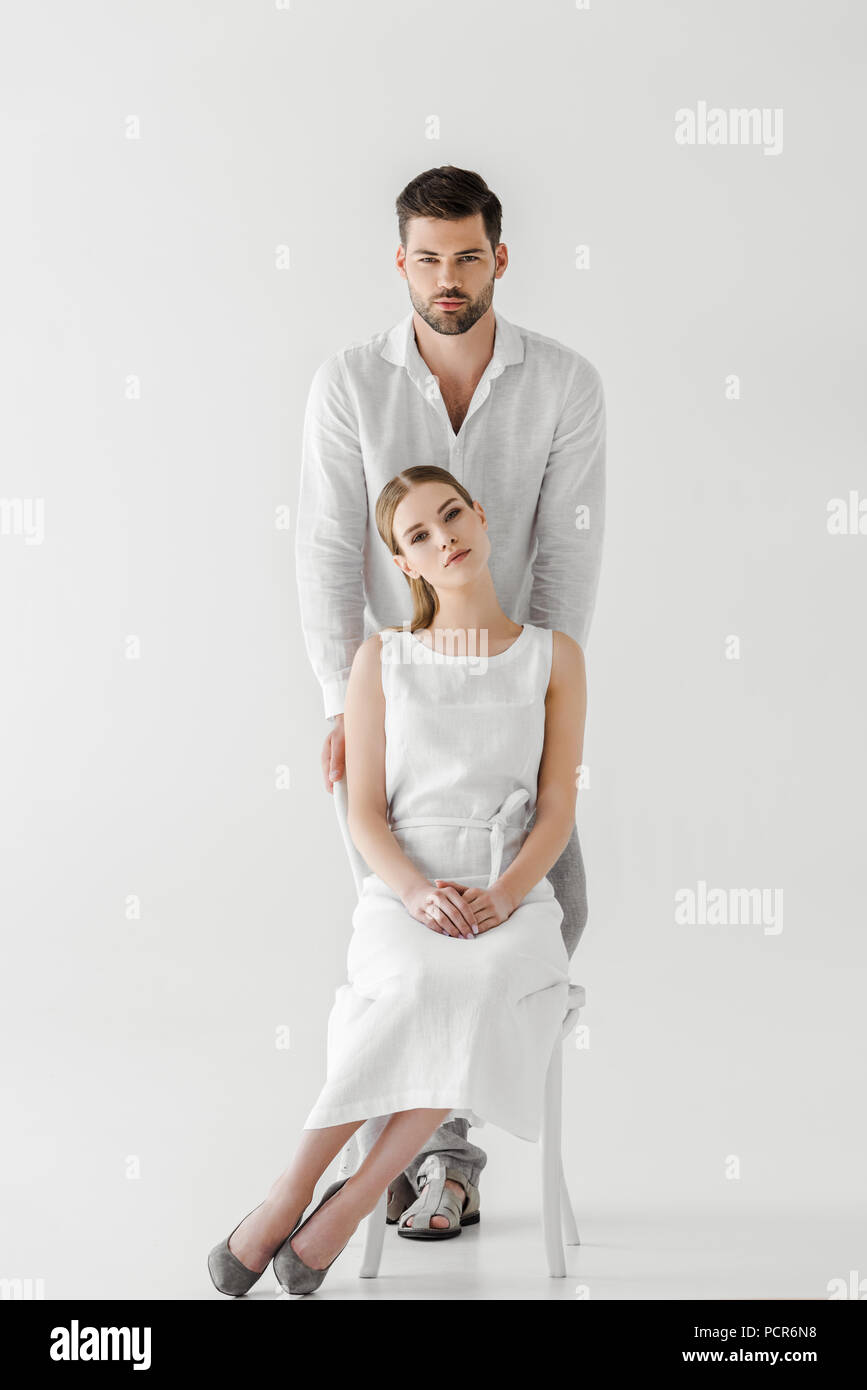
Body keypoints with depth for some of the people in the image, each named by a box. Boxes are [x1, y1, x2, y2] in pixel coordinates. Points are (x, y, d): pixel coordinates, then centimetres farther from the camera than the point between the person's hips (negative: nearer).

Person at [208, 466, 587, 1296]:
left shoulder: (555, 658, 9)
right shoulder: (382, 659, 9)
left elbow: (557, 810, 3)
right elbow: (366, 815, 3)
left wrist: (502, 895, -16)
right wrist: (418, 892, -18)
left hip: (515, 906, 1)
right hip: (401, 901, -1)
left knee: (484, 991, -35)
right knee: (424, 990, -36)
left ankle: (349, 1201, -23)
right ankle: (292, 1191, -19)